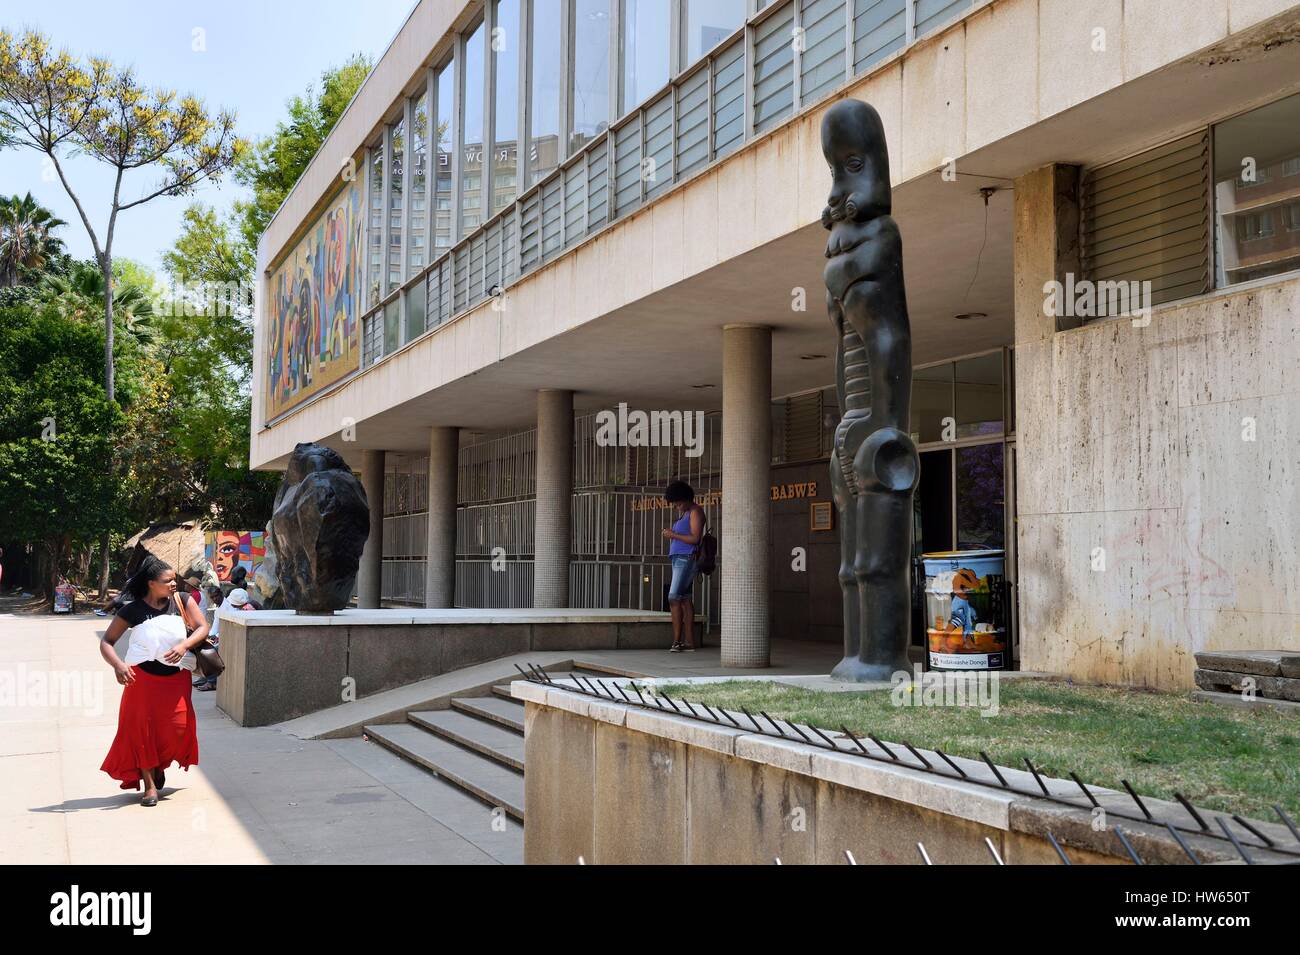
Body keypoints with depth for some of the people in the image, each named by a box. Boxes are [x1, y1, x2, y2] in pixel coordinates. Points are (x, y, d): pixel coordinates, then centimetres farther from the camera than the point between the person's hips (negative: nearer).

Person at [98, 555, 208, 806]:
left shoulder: (181, 601, -3)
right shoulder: (133, 610, -8)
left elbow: (202, 627, -3)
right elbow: (106, 642, -4)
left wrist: (183, 646, -22)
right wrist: (118, 665, -23)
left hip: (176, 677, 1)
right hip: (143, 677, -1)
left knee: (177, 728, -3)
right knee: (142, 727, -1)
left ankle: (160, 766, 28)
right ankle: (149, 785, 9)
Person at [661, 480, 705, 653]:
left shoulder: (695, 511, -9)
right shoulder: (682, 512, 20)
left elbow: (695, 538, -18)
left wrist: (674, 535, -15)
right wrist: (670, 534, 8)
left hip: (687, 559, -10)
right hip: (678, 559, 10)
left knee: (674, 598, -16)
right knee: (685, 599, 6)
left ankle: (677, 641, -17)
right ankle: (689, 642, 4)